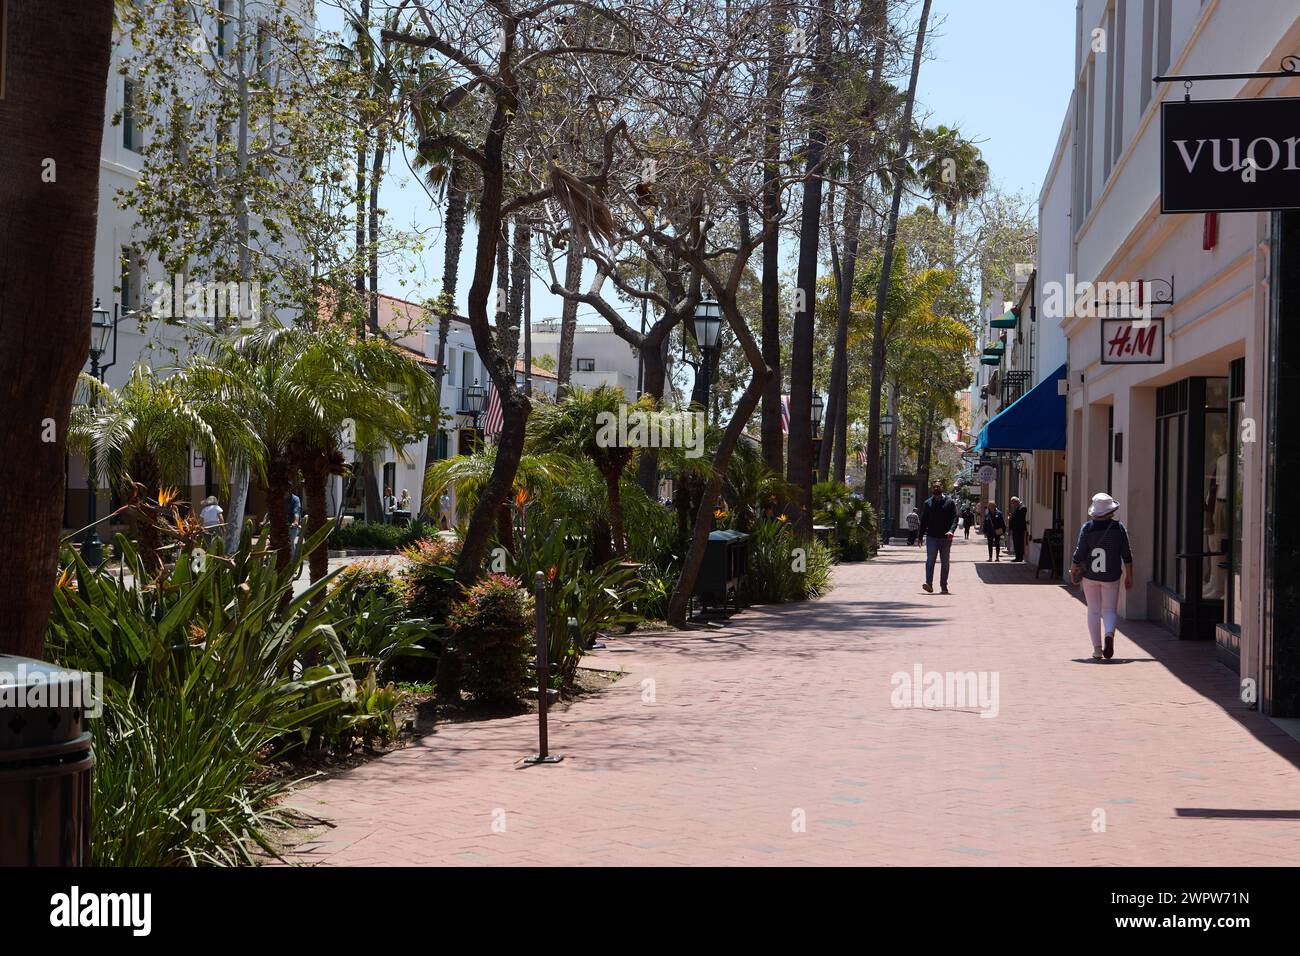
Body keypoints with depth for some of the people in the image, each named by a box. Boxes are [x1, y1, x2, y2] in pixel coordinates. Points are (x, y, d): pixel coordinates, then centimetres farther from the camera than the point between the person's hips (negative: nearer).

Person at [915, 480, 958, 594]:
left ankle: (944, 586, 14)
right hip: (931, 537, 0)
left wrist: (951, 531, -21)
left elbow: (955, 518, -4)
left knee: (945, 563, 7)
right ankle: (929, 584, -20)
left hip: (946, 538, 0)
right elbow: (923, 520, 12)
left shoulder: (950, 502, 4)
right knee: (930, 561, -12)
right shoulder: (928, 503, 10)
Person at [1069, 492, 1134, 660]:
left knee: (1093, 611, 9)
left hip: (1090, 576, 0)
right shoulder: (1119, 528, -5)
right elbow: (1127, 555, -2)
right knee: (1109, 610, 9)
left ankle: (1097, 649, 7)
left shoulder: (1087, 528, -8)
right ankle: (1109, 634, -21)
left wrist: (1073, 571, 7)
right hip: (1111, 577, 0)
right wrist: (1129, 576, 7)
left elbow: (1079, 553, -8)